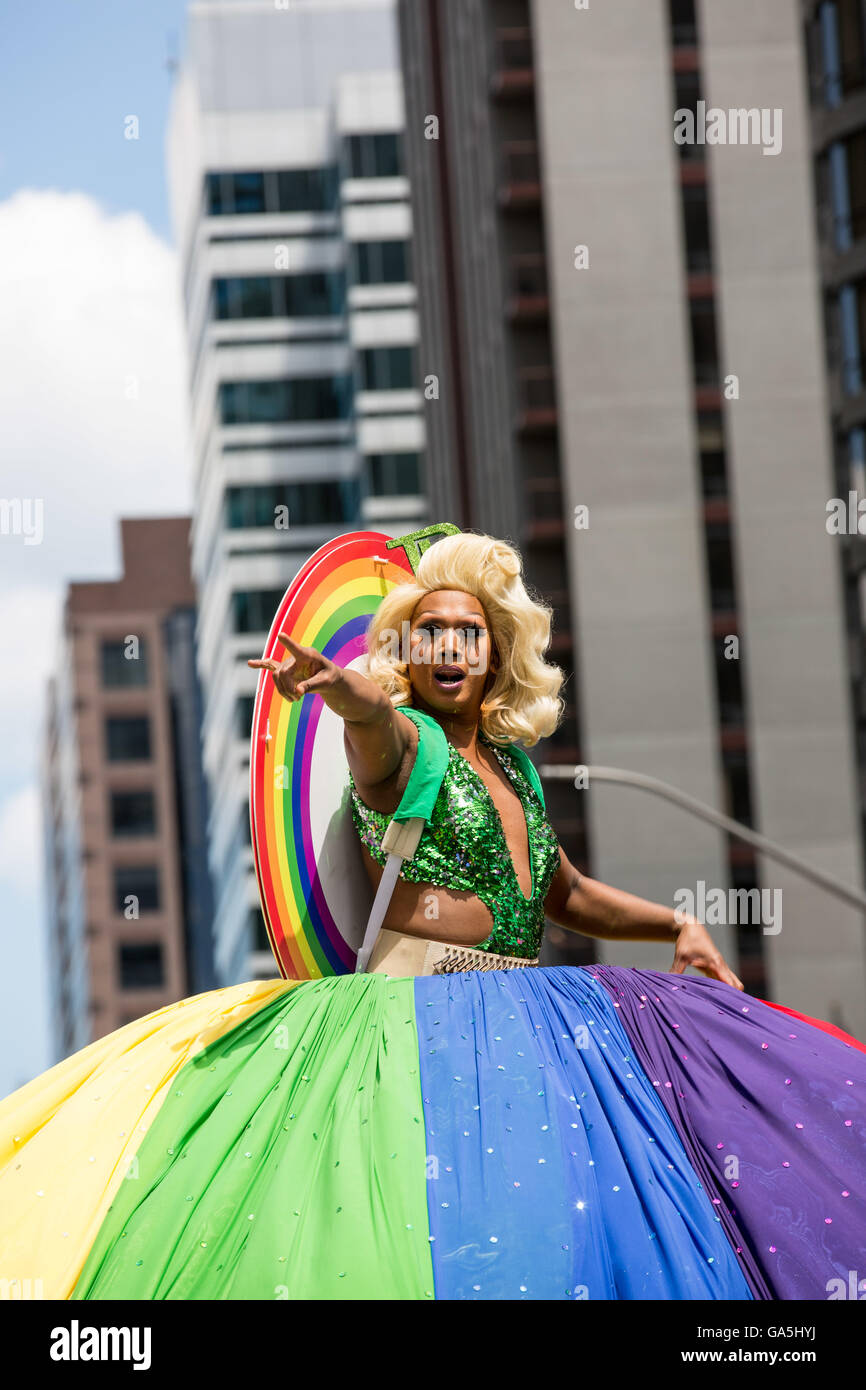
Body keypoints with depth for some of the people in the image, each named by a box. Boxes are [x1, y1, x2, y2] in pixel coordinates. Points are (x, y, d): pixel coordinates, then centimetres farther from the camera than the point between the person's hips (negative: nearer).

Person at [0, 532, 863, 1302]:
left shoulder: (513, 761, 21)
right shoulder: (404, 742, 1)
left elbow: (564, 895, 34)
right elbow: (372, 718, -27)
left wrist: (676, 926, 22)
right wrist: (341, 689, -51)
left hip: (524, 1009, 6)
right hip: (422, 1008, -6)